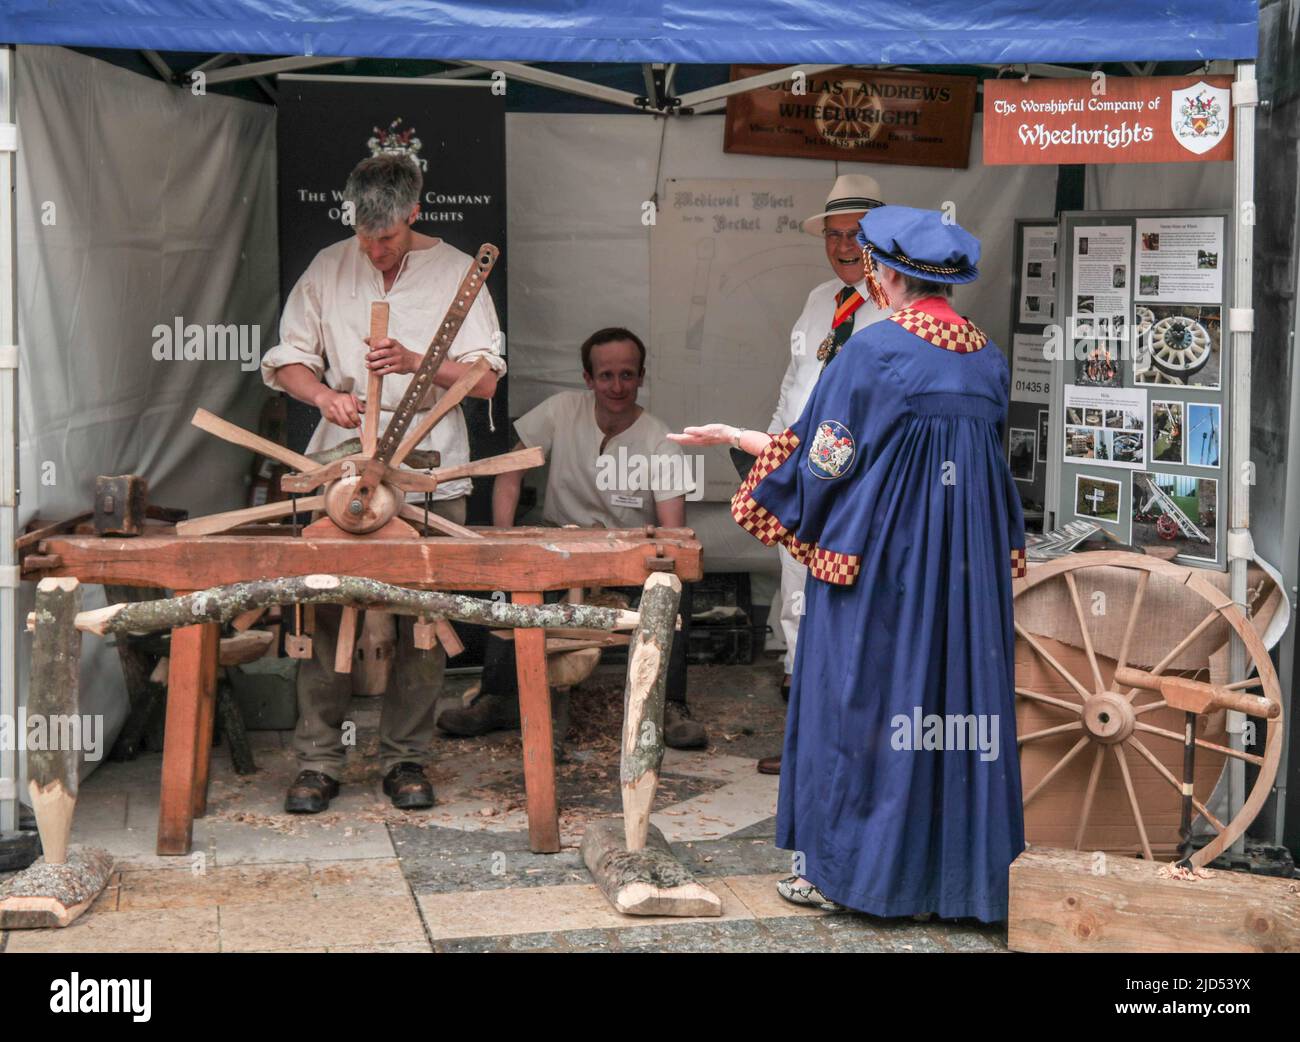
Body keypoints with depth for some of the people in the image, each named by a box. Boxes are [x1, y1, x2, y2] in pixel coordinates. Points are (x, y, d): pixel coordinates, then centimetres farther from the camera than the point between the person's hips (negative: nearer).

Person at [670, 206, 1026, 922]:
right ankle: (955, 864, 16)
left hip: (879, 558, -6)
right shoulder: (987, 358, 7)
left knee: (860, 697, 4)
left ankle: (841, 868, 11)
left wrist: (731, 437, 5)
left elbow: (820, 459, -8)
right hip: (967, 565, 6)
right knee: (954, 693, 10)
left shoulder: (873, 351, -12)